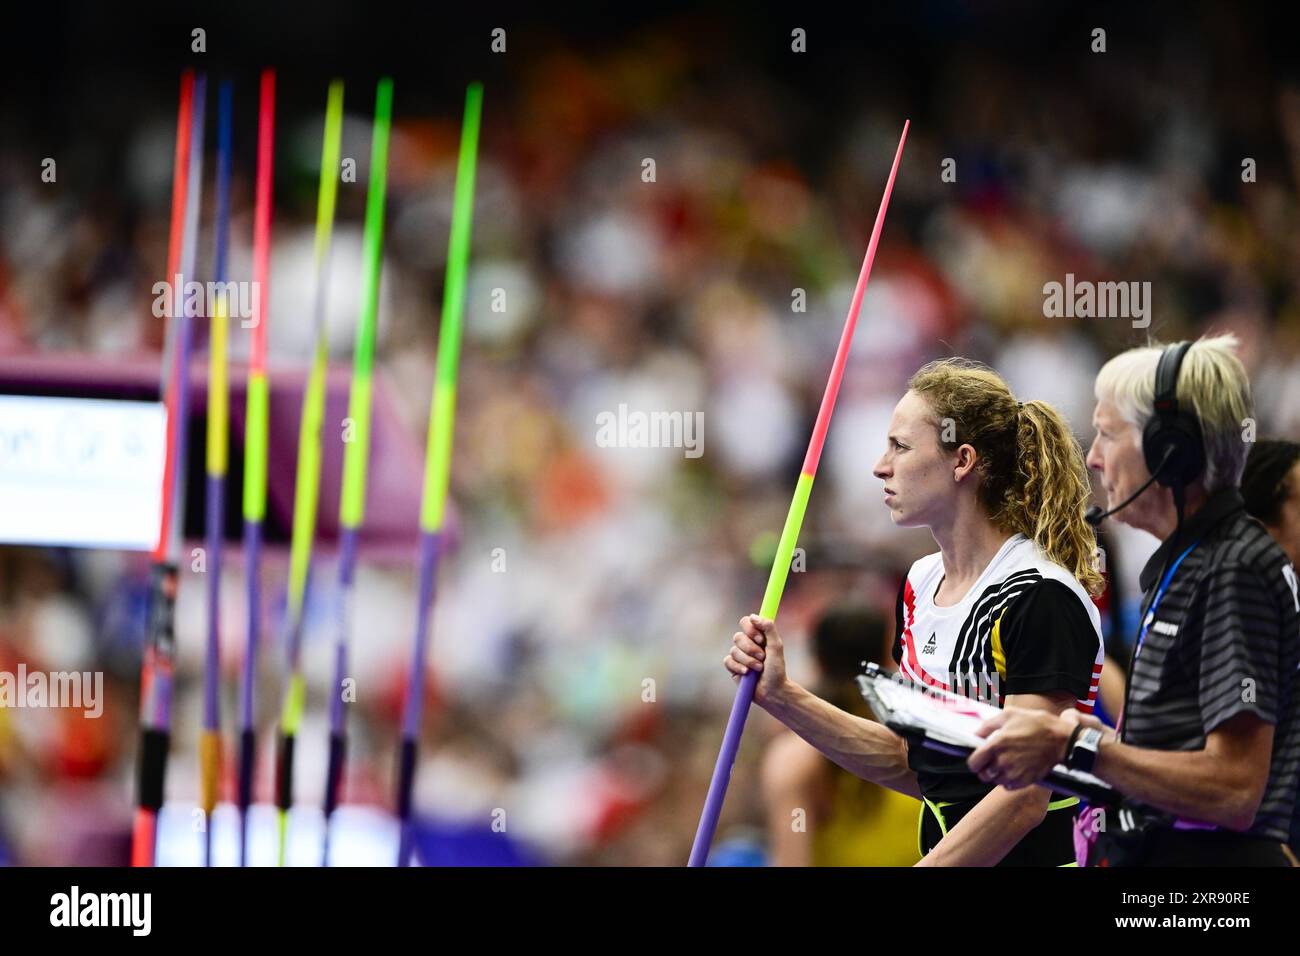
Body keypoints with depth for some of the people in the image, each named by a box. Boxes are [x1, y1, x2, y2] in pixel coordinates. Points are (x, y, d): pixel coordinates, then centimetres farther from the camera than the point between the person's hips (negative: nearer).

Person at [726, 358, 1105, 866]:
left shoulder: (1041, 600, -13)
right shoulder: (920, 584, 12)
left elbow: (1025, 798, -17)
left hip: (1029, 855, -7)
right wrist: (781, 696, 8)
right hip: (939, 849, 7)